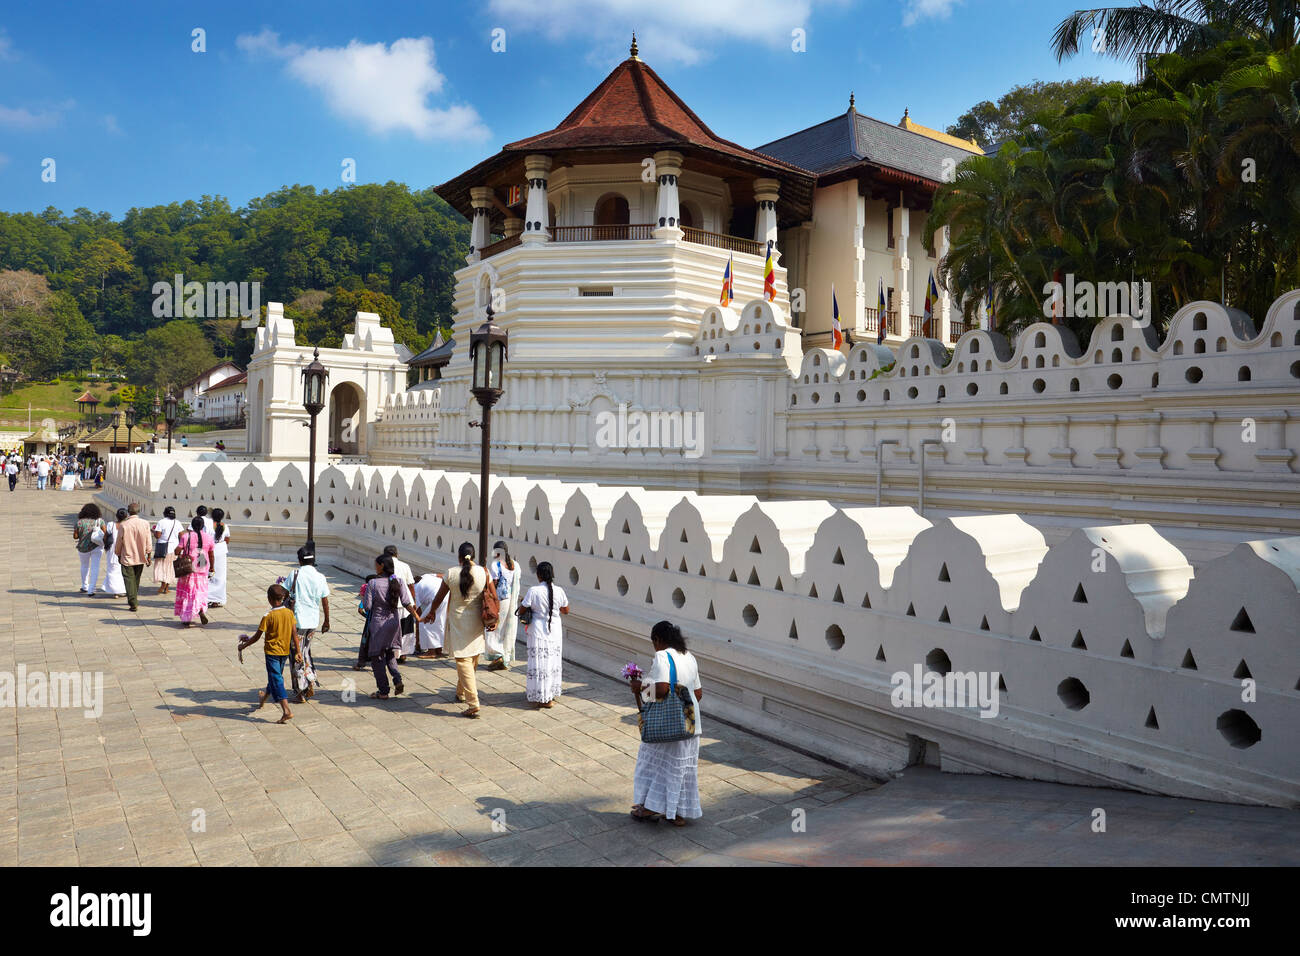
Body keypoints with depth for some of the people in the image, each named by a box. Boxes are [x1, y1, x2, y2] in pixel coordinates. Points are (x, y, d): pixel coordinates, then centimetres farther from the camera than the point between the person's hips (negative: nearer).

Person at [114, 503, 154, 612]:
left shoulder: (123, 525, -12)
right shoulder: (145, 524, -7)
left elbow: (119, 543, -1)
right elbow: (148, 541, -3)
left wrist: (119, 555, 14)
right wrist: (149, 555, 7)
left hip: (127, 558, -3)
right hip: (140, 558, 3)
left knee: (129, 579, 1)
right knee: (136, 579, 18)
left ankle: (133, 603, -7)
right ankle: (133, 600, 31)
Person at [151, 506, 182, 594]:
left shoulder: (161, 522, -9)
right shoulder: (177, 523, 3)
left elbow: (157, 536, -13)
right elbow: (181, 536, 4)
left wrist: (154, 531, 7)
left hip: (163, 548, -4)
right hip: (174, 548, 4)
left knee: (161, 566, 0)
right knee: (170, 567, 11)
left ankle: (163, 584, -20)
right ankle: (166, 588, 15)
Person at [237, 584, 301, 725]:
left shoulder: (268, 616, -19)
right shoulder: (289, 613, -4)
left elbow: (257, 637, -12)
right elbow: (294, 633, 0)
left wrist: (243, 646, 3)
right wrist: (298, 651, 6)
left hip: (272, 652, -6)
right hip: (285, 651, 6)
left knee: (276, 680, -5)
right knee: (276, 676, 24)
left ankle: (287, 711, -16)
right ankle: (264, 697, 51)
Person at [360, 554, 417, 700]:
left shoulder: (372, 583, -13)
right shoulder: (399, 581, -3)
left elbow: (367, 606, -11)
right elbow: (407, 603, -7)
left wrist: (363, 599, 10)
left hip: (378, 623, -4)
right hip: (394, 621, 4)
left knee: (377, 657, 9)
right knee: (390, 653, 22)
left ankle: (383, 692, 11)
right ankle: (397, 680, 2)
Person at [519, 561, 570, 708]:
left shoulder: (533, 591, -16)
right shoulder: (559, 591, -6)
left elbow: (522, 609, -8)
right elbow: (566, 610, 6)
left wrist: (522, 601, 13)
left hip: (538, 631, -3)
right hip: (555, 631, 4)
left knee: (539, 664, 5)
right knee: (553, 662, 16)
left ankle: (542, 698, 8)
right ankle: (551, 694, 27)